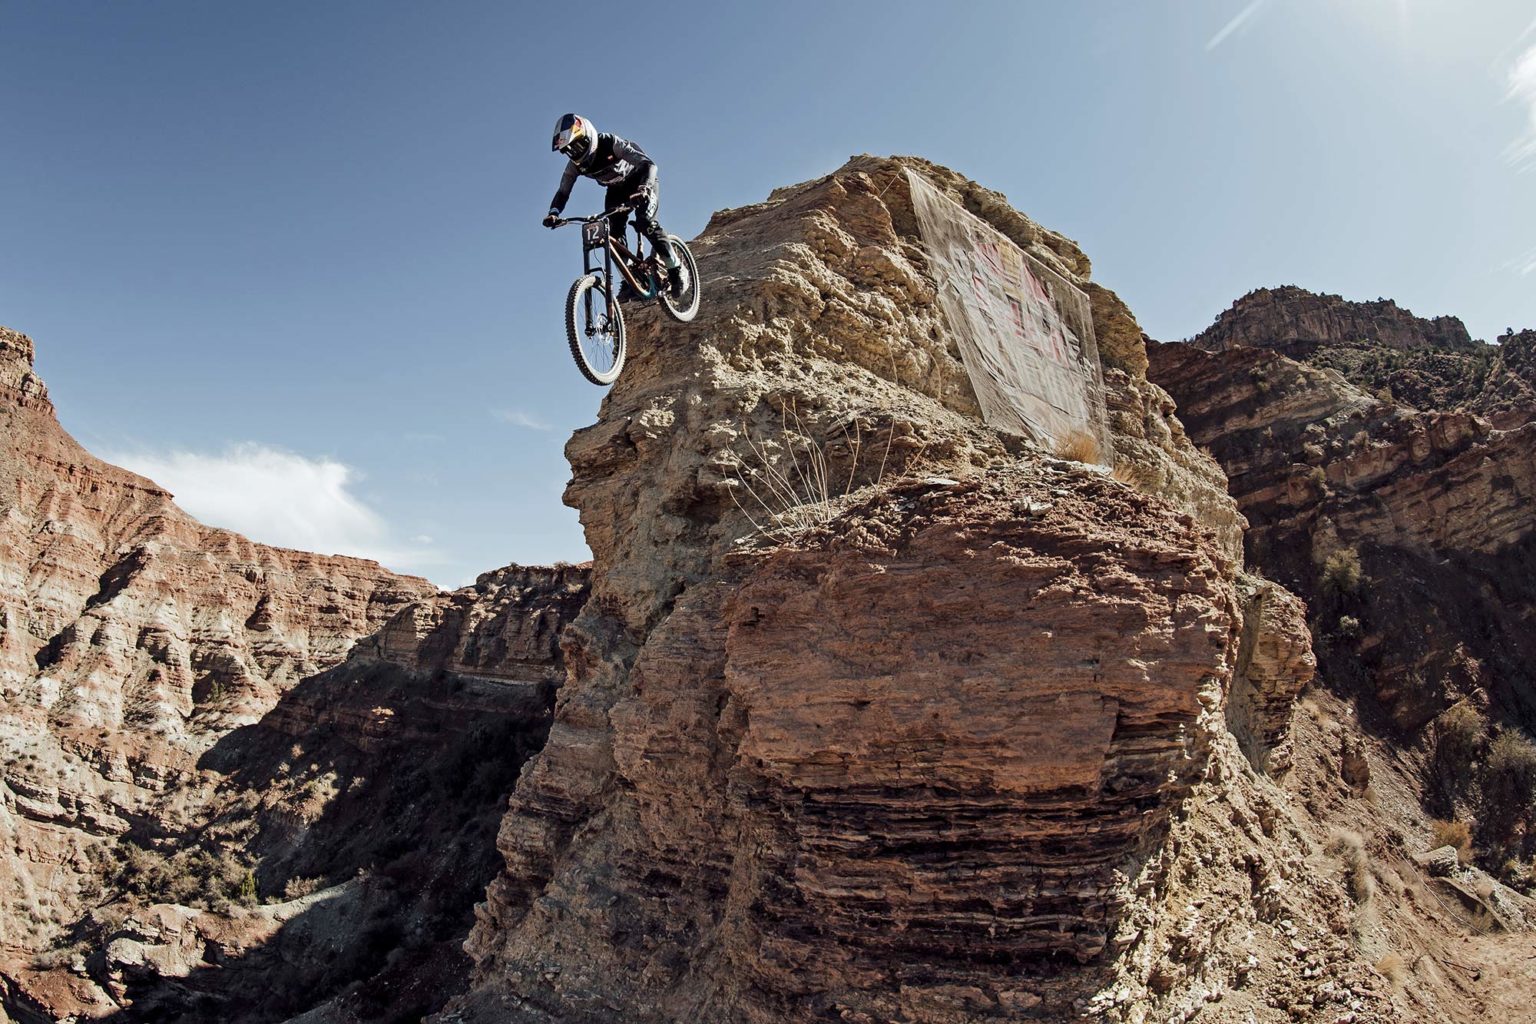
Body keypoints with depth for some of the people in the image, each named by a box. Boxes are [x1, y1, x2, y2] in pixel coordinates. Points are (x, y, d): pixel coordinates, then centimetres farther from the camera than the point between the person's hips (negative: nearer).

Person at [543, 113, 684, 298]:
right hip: (616, 188, 6)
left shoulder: (611, 144, -34)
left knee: (645, 223, -26)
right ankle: (630, 281, -2)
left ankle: (675, 269, -13)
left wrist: (644, 189, -60)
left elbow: (648, 164, -42)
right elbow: (563, 191, -11)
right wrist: (553, 213, -32)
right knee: (614, 233, -11)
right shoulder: (575, 164, -17)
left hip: (641, 181, -6)